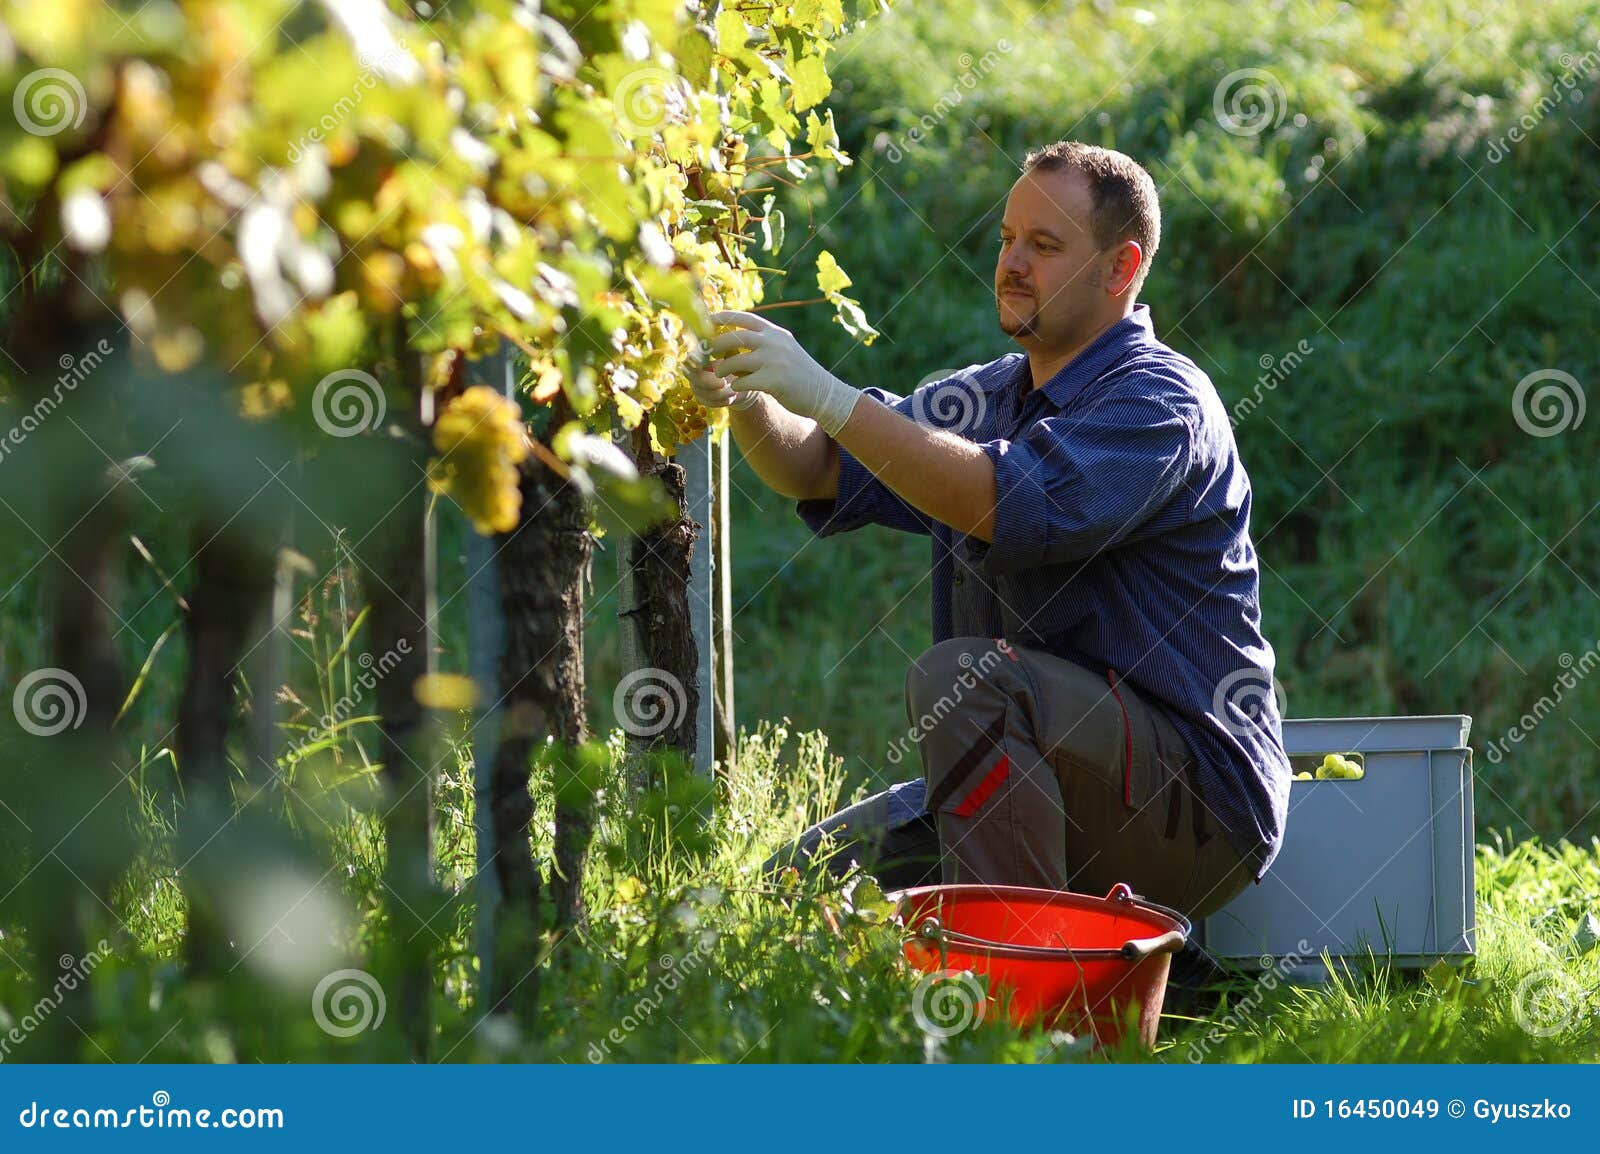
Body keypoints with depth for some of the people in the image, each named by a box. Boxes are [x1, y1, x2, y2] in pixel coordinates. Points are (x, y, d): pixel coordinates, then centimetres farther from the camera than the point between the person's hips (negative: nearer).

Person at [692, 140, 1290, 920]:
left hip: (1195, 796, -8)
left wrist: (828, 397, -29)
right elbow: (816, 471, 8)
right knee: (798, 884, 0)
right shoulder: (990, 397, 14)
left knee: (957, 678, -31)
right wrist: (750, 401, -15)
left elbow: (1009, 504, -29)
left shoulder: (1159, 401, -13)